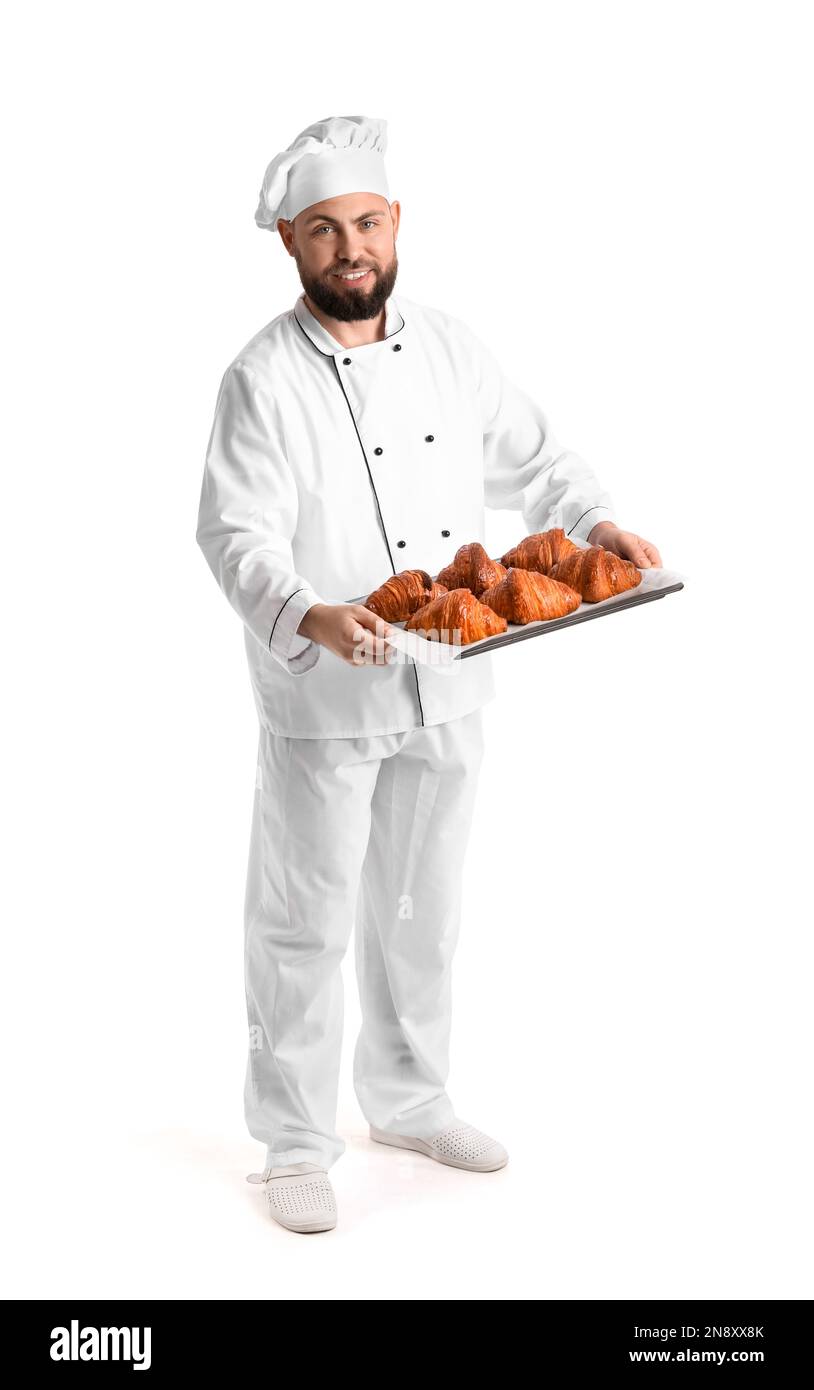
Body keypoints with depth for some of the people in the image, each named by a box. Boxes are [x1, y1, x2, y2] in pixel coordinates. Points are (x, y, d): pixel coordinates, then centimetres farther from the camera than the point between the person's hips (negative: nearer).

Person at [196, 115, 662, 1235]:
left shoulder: (451, 348, 4)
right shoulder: (264, 379, -12)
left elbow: (529, 459, 14)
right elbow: (238, 536, -18)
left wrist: (600, 524, -3)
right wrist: (309, 618, -36)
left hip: (447, 689, 5)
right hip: (323, 701, -5)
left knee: (423, 908, 18)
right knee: (308, 924, 4)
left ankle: (409, 1101, 37)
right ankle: (295, 1142, 20)